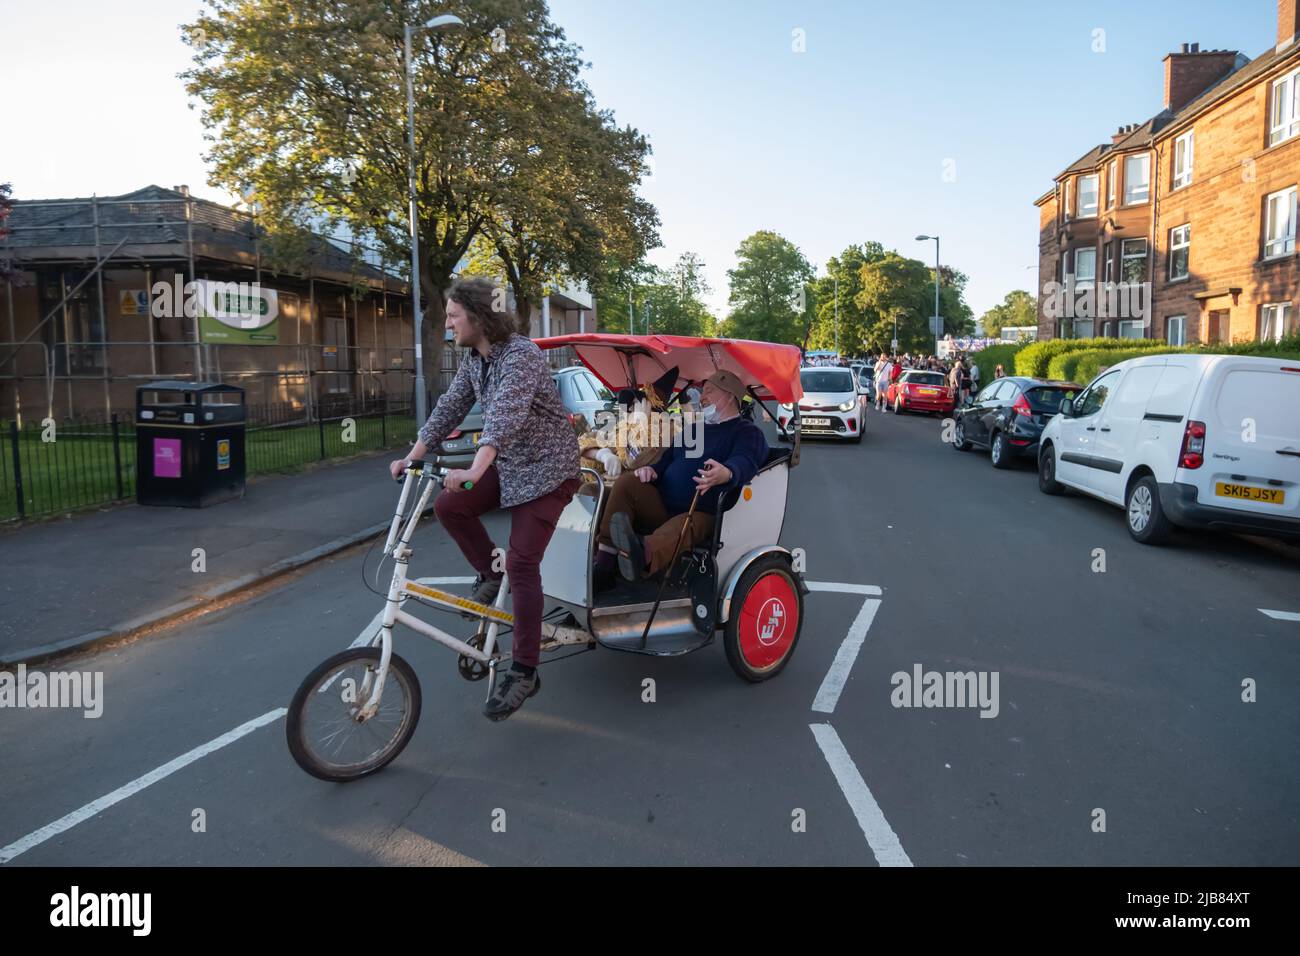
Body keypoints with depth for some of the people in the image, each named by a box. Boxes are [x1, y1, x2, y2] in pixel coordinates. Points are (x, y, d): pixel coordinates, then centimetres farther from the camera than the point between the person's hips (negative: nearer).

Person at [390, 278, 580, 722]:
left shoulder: (520, 353, -22)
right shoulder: (474, 360, 5)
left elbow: (506, 414, -37)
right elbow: (449, 408, 8)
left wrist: (476, 470, -48)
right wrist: (411, 458, 1)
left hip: (546, 468, -8)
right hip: (507, 465, 8)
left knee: (522, 565, -12)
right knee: (448, 505, -10)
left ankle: (524, 672, -4)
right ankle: (489, 572, 15)